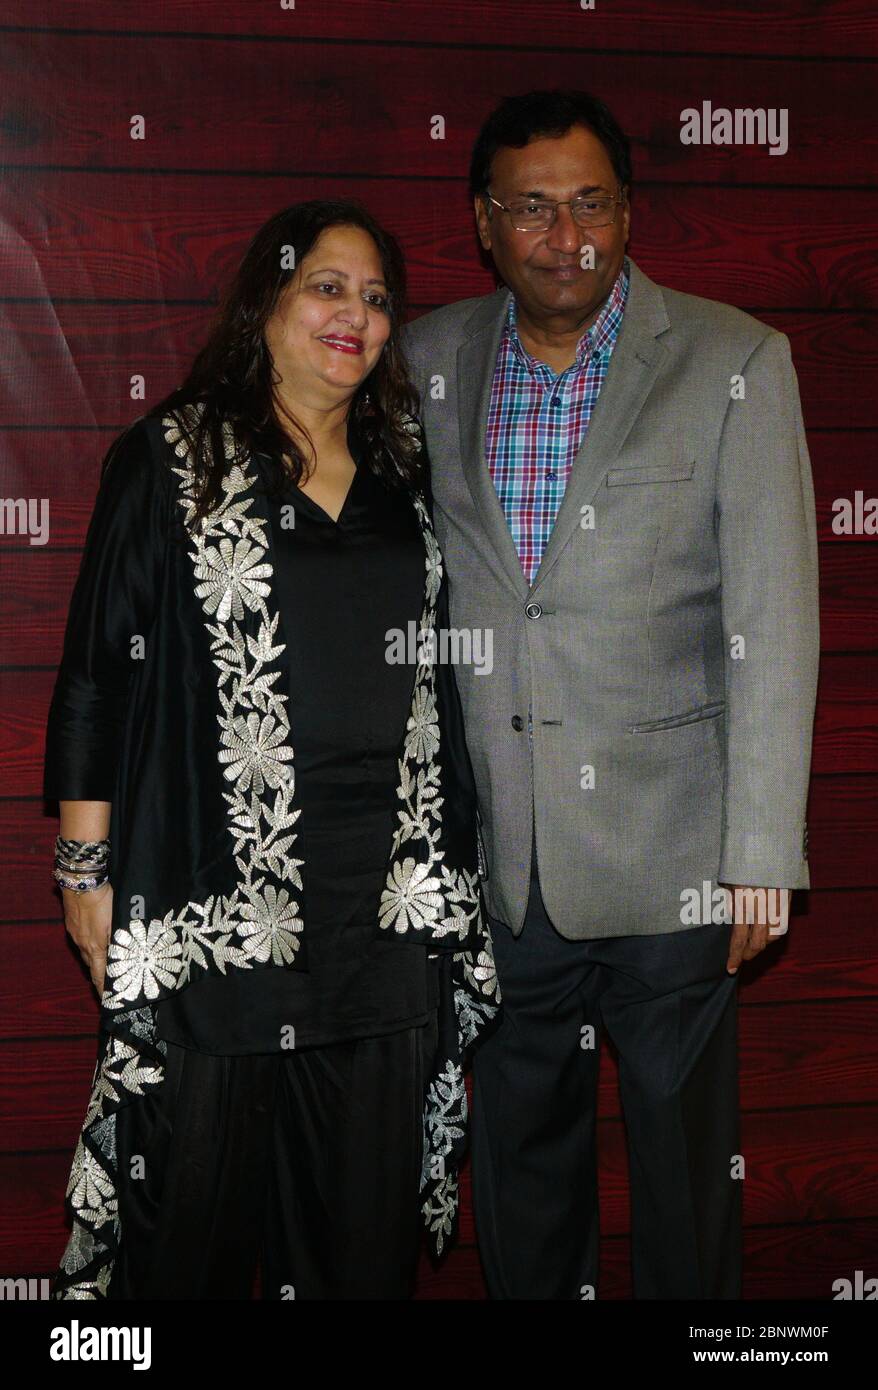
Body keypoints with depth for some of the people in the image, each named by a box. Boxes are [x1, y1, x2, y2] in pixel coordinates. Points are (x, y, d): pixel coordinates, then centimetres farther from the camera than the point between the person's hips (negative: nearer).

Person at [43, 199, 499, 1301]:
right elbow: (97, 670, -1)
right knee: (197, 1210, 4)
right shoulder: (172, 461, 0)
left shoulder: (404, 473, 13)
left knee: (365, 1225, 11)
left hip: (389, 903, 4)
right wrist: (86, 868, -5)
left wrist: (450, 869, 15)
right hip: (215, 901, -4)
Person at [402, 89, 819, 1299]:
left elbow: (773, 624, -7)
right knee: (518, 1160, 16)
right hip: (494, 861, 3)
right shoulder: (426, 363, 4)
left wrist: (761, 856, -10)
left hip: (666, 861, -3)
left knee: (686, 1163, 10)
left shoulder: (734, 363, -5)